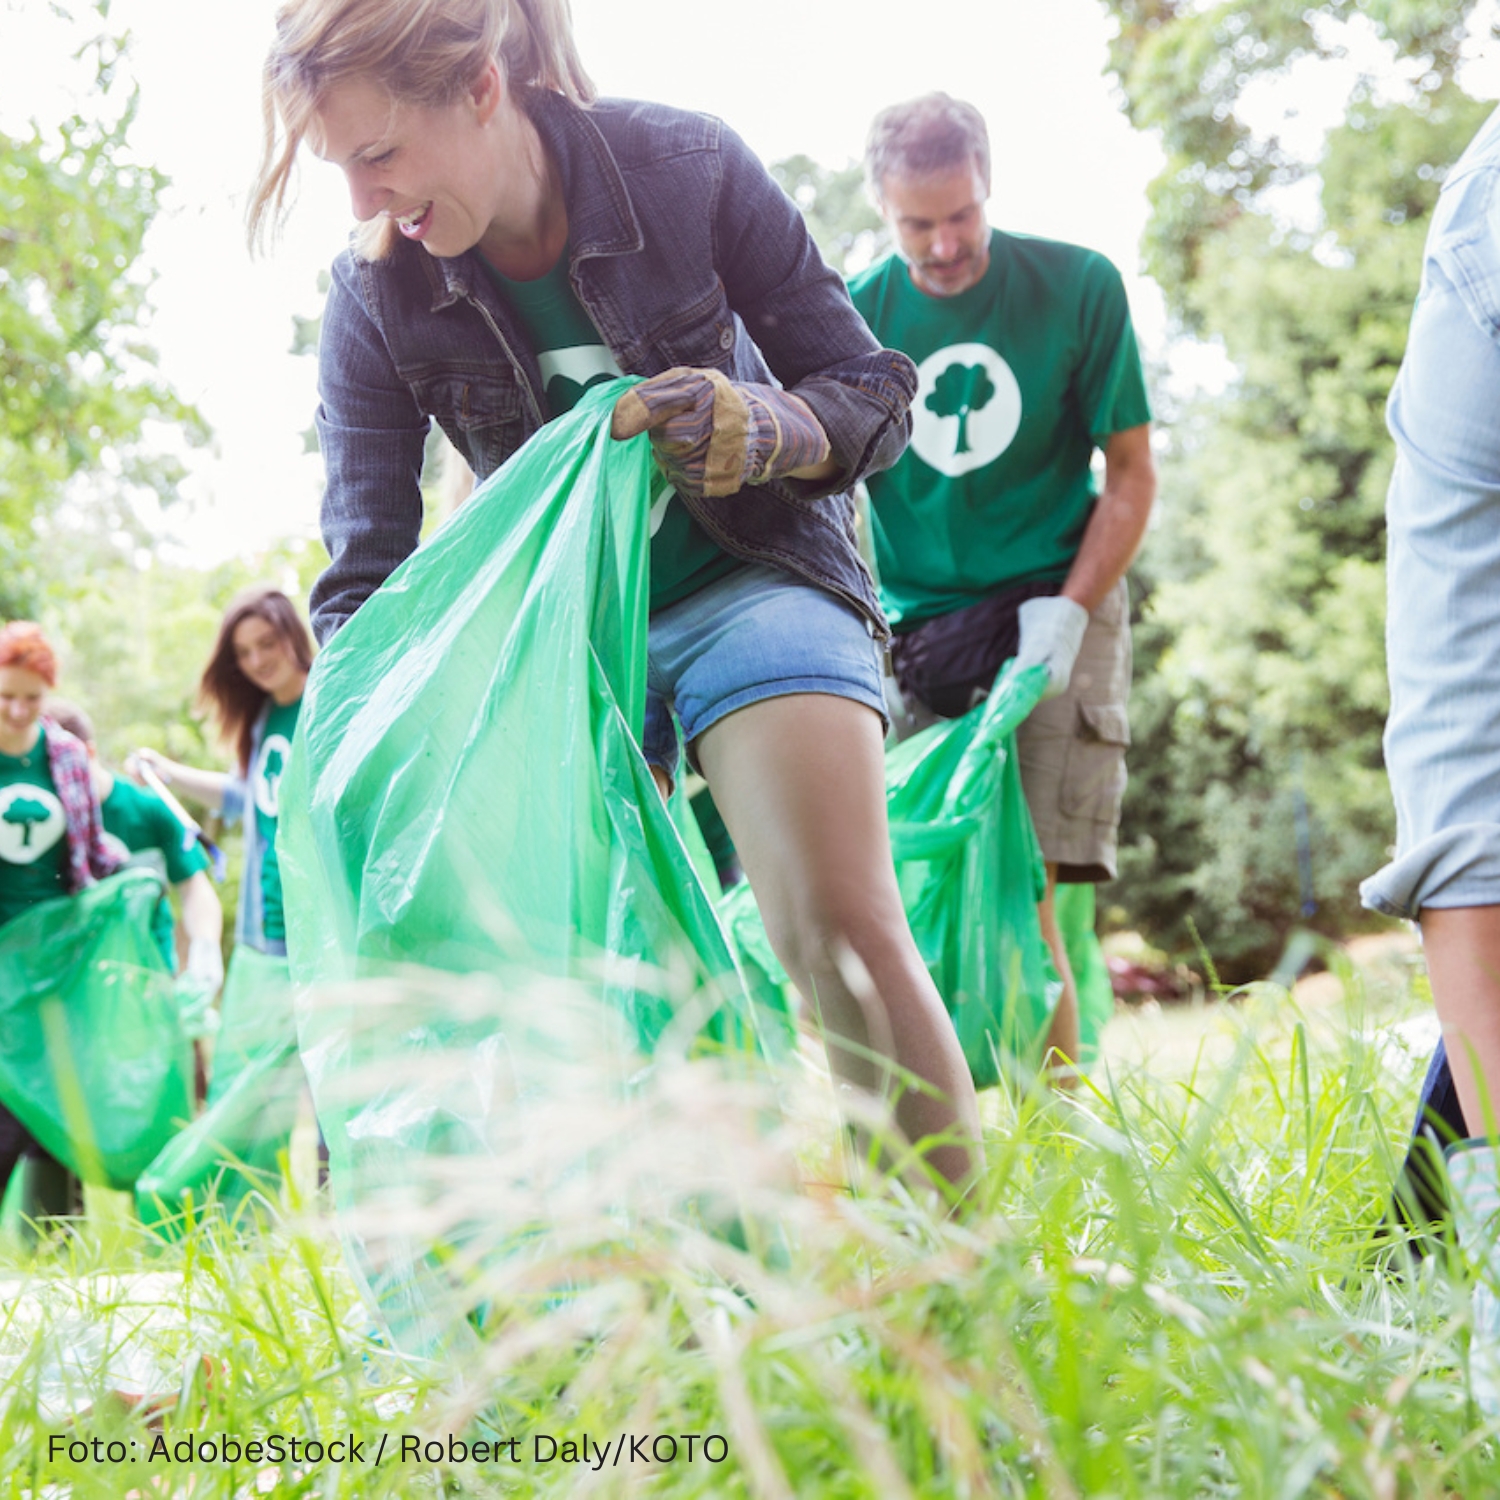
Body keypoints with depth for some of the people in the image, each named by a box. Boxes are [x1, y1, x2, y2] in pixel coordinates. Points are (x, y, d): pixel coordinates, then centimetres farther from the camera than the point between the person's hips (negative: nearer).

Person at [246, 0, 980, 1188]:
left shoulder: (687, 167, -17)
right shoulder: (376, 299, -12)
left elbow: (873, 395, -8)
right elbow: (367, 572, -7)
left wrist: (760, 429, -31)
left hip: (751, 577, -3)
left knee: (839, 926, -21)